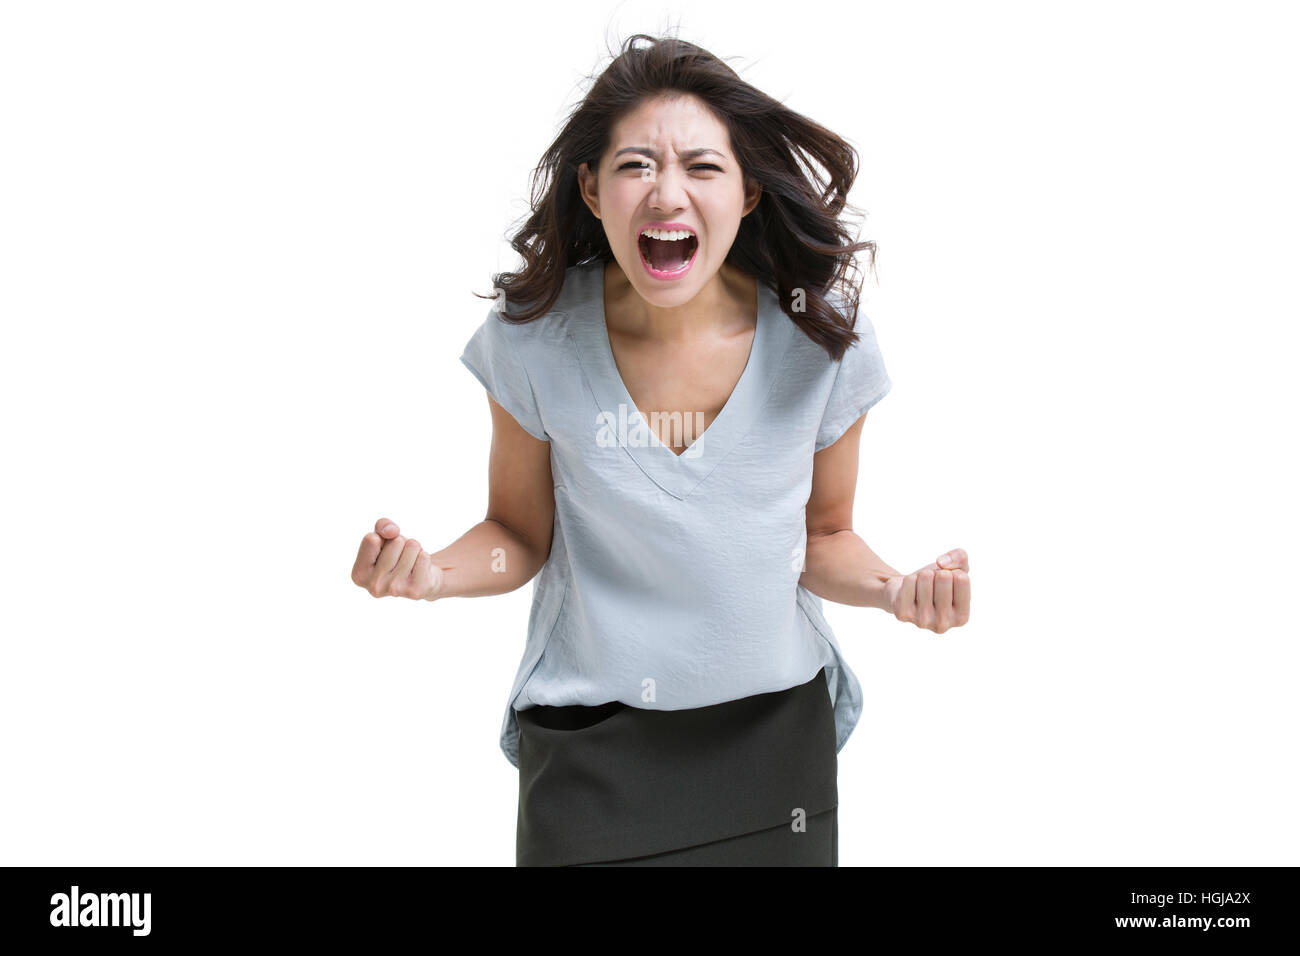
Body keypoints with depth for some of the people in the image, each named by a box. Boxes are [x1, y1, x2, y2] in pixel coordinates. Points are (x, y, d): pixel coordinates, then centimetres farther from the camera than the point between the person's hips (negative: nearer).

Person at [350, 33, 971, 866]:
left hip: (774, 731, 1)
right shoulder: (536, 340, -15)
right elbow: (522, 532, -2)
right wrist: (437, 572, -22)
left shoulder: (822, 341, -14)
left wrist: (895, 589, -20)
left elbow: (823, 538, 1)